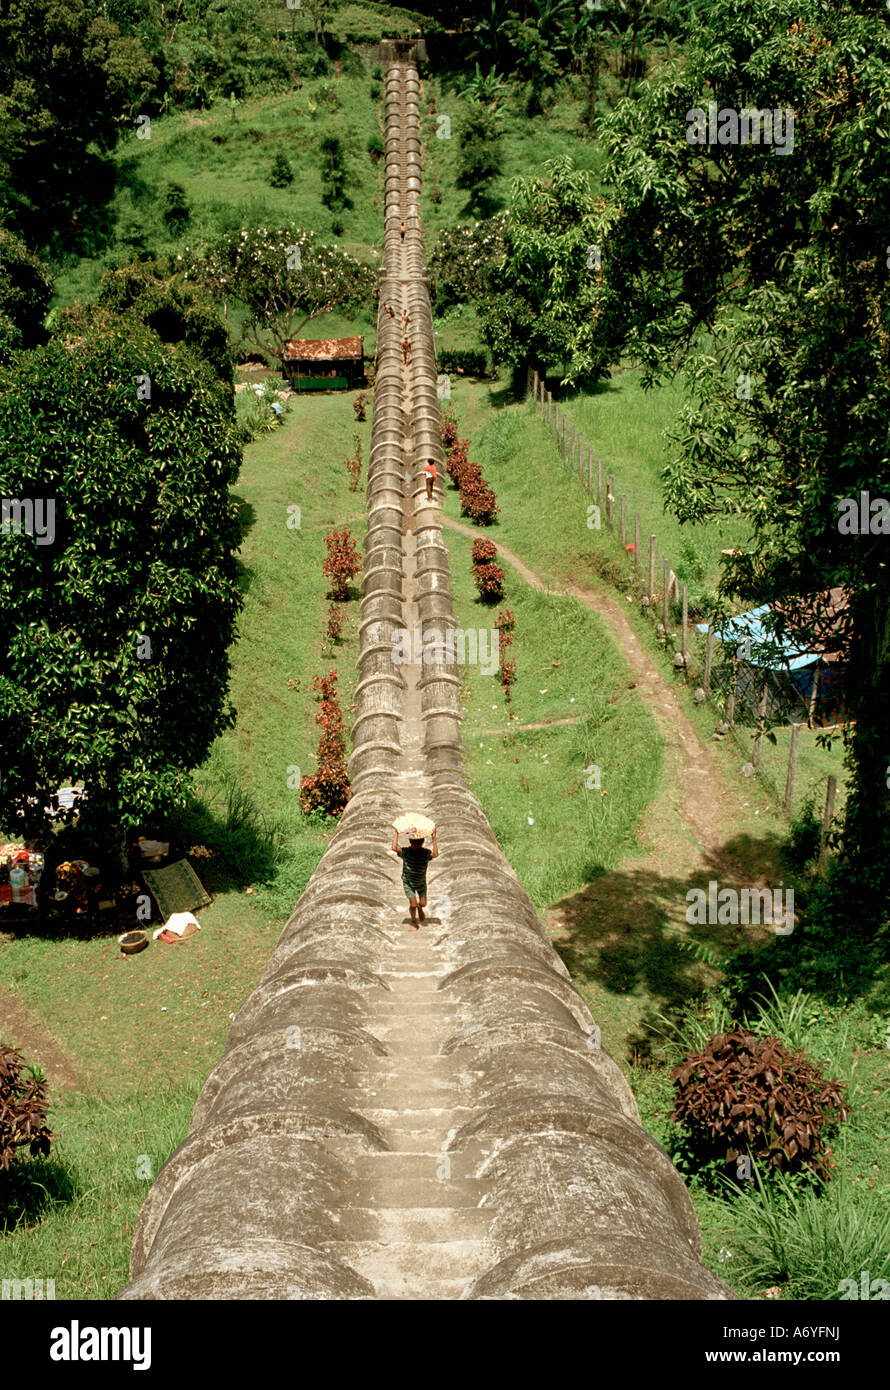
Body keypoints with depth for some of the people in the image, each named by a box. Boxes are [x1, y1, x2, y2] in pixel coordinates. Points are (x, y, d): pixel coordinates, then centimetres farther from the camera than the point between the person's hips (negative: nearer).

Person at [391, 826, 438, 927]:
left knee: (423, 903, 6)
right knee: (413, 905, -6)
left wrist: (434, 838, -41)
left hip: (421, 882, 2)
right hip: (408, 883, -1)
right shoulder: (405, 852, -22)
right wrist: (396, 833, -33)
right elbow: (394, 848, -41)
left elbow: (435, 854, -43)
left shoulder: (425, 853, -22)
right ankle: (414, 921, 24)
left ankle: (419, 908, 45)